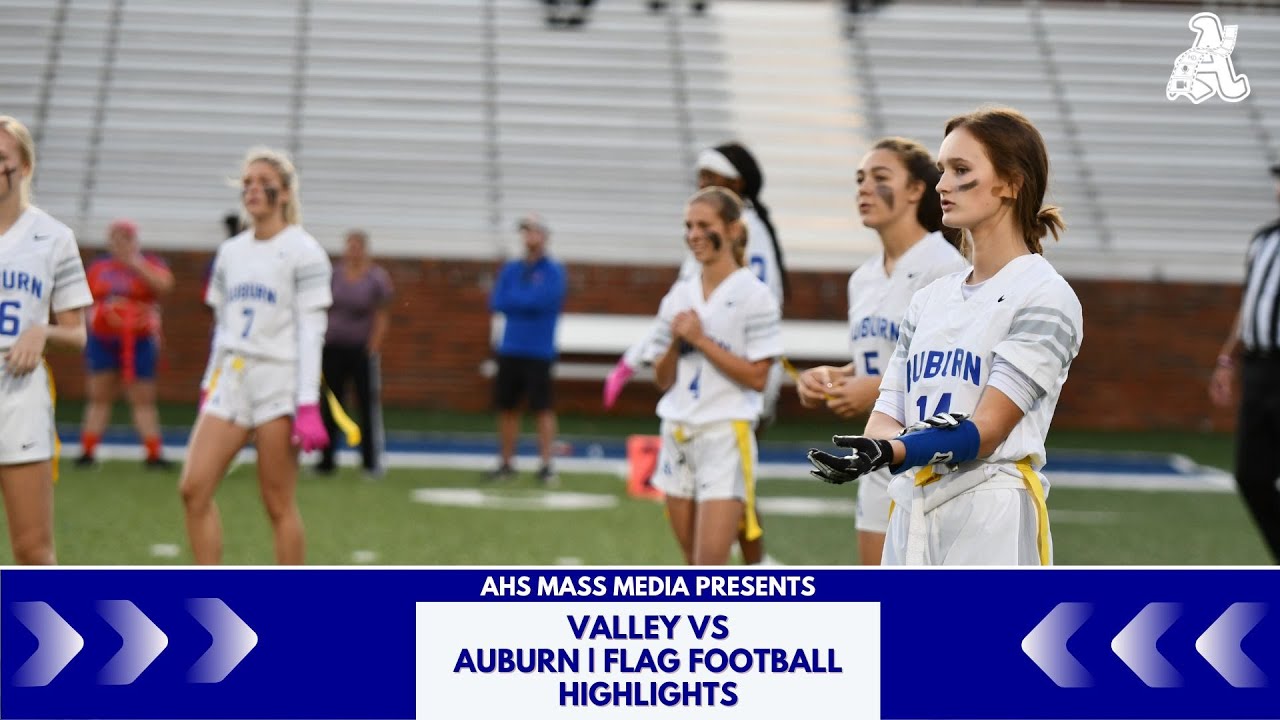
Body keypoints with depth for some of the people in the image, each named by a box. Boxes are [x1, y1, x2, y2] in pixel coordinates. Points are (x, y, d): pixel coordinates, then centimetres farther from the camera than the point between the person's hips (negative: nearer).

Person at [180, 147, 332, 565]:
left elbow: (312, 331, -9)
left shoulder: (302, 252, -3)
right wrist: (210, 386, 16)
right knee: (193, 488, -7)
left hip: (279, 379, -6)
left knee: (279, 503, -4)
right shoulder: (229, 253, 15)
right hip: (230, 380, 6)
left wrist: (308, 406, -16)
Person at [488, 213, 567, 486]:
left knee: (543, 408, -7)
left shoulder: (553, 271, -2)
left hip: (539, 352, -5)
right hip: (510, 349, 5)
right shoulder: (511, 269, 13)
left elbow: (539, 300, -16)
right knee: (507, 407, 7)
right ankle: (505, 463, 16)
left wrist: (512, 300, -3)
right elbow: (496, 303, 3)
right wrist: (527, 301, -8)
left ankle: (546, 465, -5)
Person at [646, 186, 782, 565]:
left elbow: (757, 377, -12)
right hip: (677, 433, 6)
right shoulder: (679, 296, 12)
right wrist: (675, 342, -6)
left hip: (726, 434, -6)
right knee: (695, 565, 10)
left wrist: (700, 339, -14)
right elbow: (663, 380, 13)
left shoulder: (753, 295, -6)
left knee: (711, 562, -14)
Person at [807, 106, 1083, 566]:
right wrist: (864, 449, -14)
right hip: (912, 521, 7)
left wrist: (887, 453, -29)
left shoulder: (1046, 296, -6)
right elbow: (887, 416, 11)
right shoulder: (930, 299, 17)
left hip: (994, 528, -7)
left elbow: (984, 430, -14)